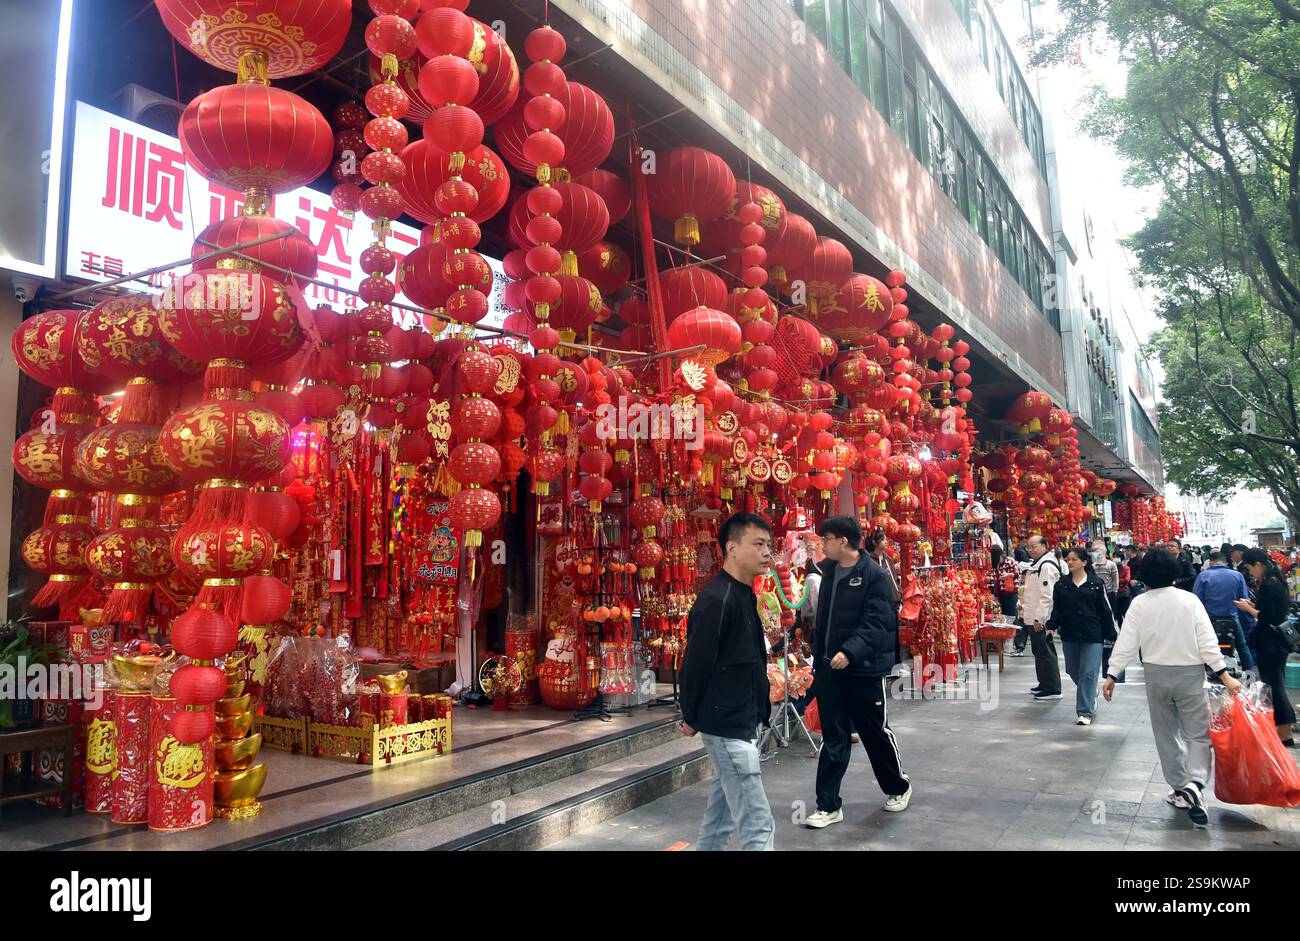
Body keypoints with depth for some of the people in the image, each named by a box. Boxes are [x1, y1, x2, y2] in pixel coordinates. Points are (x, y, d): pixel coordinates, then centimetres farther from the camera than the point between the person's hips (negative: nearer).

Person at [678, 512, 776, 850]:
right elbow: (695, 664, -19)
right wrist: (692, 719, -8)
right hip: (727, 727, -9)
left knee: (723, 808, 20)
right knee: (758, 826, -6)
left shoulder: (743, 594, 10)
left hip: (743, 722, 9)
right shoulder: (717, 599, -21)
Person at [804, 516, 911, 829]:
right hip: (830, 668, 6)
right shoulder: (829, 571, 8)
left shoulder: (874, 575, -14)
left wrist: (850, 652, -33)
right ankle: (829, 806, 15)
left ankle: (899, 788, 36)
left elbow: (875, 623, -21)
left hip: (865, 670, -6)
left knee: (877, 733, 12)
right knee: (833, 739, 9)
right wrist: (818, 658, 16)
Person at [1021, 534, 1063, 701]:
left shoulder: (1047, 566, -17)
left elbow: (1047, 596, -23)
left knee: (1046, 653, -4)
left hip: (1042, 620, -11)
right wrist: (1023, 604, 19)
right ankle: (1044, 684, 28)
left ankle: (1053, 689, 2)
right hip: (1034, 618, 11)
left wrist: (1039, 618, -23)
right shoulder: (1036, 565, 16)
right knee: (1039, 652, 18)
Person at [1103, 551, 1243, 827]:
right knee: (1198, 733, 5)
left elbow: (1126, 643, -6)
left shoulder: (1139, 604, -5)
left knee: (1166, 735, 14)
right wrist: (1224, 674, -10)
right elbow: (1207, 641, -13)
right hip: (1190, 673, -1)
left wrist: (1112, 675, -2)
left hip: (1156, 674, 1)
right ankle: (1195, 782, -17)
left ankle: (1180, 790, 19)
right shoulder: (1190, 600, -8)